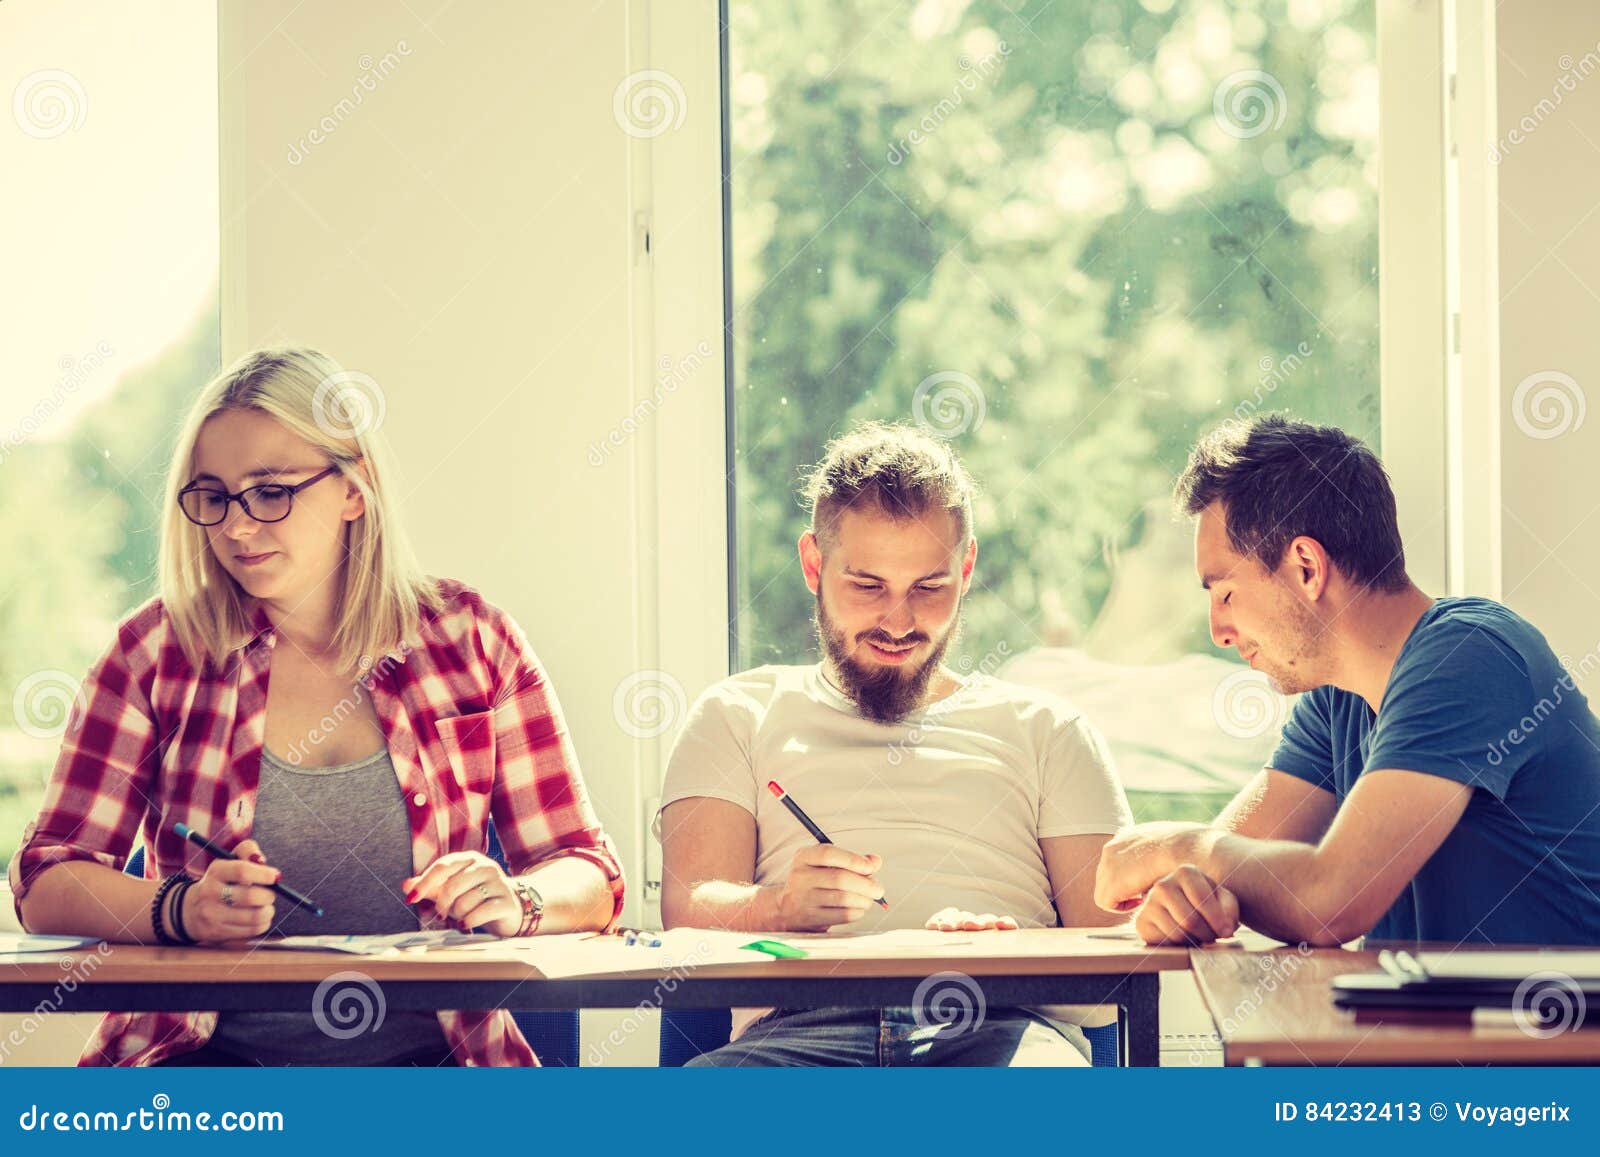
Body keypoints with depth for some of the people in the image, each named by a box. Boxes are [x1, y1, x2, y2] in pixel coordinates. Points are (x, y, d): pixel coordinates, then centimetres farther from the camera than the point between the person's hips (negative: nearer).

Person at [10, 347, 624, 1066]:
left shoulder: (471, 641, 9)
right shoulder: (156, 650, 8)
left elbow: (589, 877, 10)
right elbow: (47, 883, 3)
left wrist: (515, 901, -14)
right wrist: (181, 910, -18)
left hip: (423, 1060, 1)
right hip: (213, 1055, 0)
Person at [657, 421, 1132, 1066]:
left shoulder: (1044, 730, 25)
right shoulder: (738, 717, 23)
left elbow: (1112, 938, 13)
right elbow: (688, 908, 7)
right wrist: (783, 907, -18)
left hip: (1000, 1023, 0)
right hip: (802, 1026, 0)